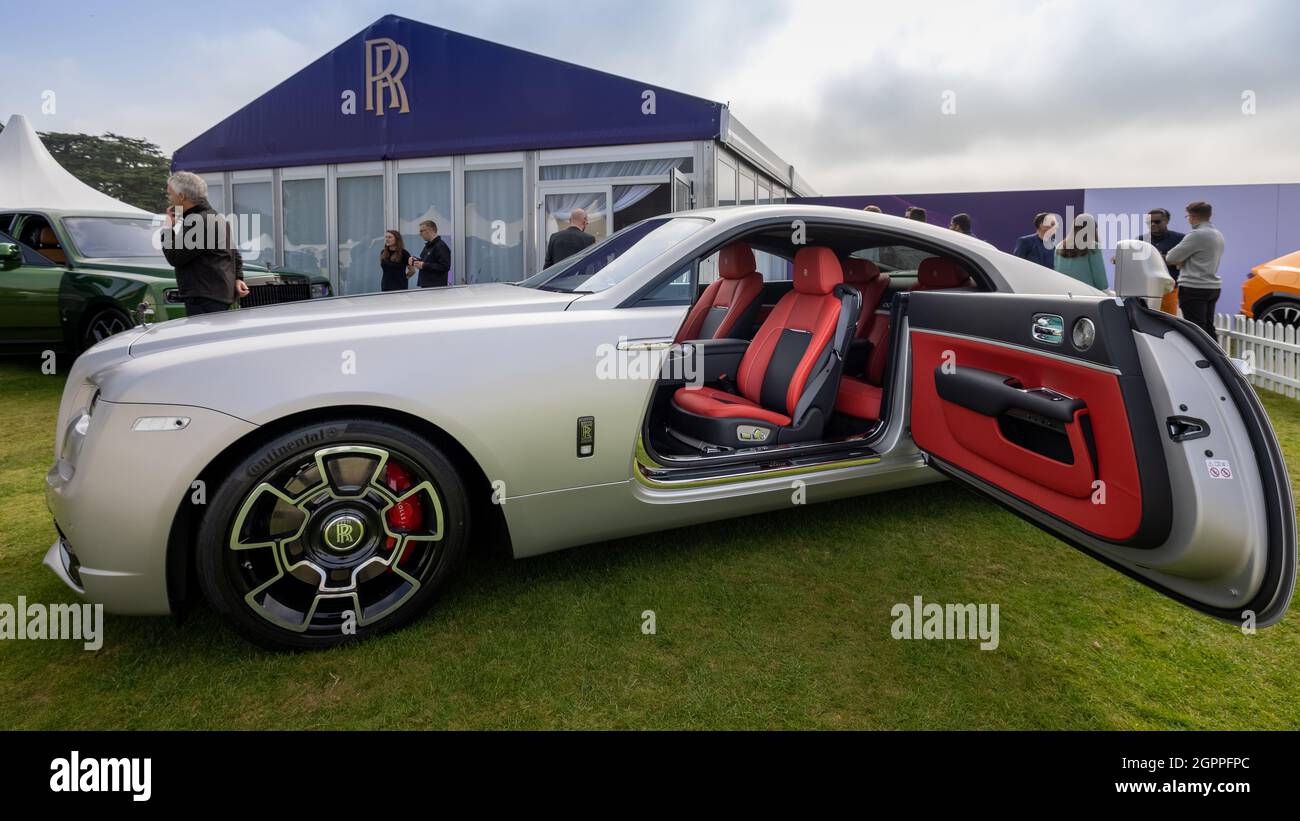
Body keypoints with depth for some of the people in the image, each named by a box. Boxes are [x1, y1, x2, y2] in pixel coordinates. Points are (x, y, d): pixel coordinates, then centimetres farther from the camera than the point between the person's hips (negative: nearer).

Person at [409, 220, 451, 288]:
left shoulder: (441, 246, -12)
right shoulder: (428, 246, 18)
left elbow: (445, 266, -22)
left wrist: (424, 265, -20)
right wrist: (415, 260, 10)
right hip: (424, 285, 9)